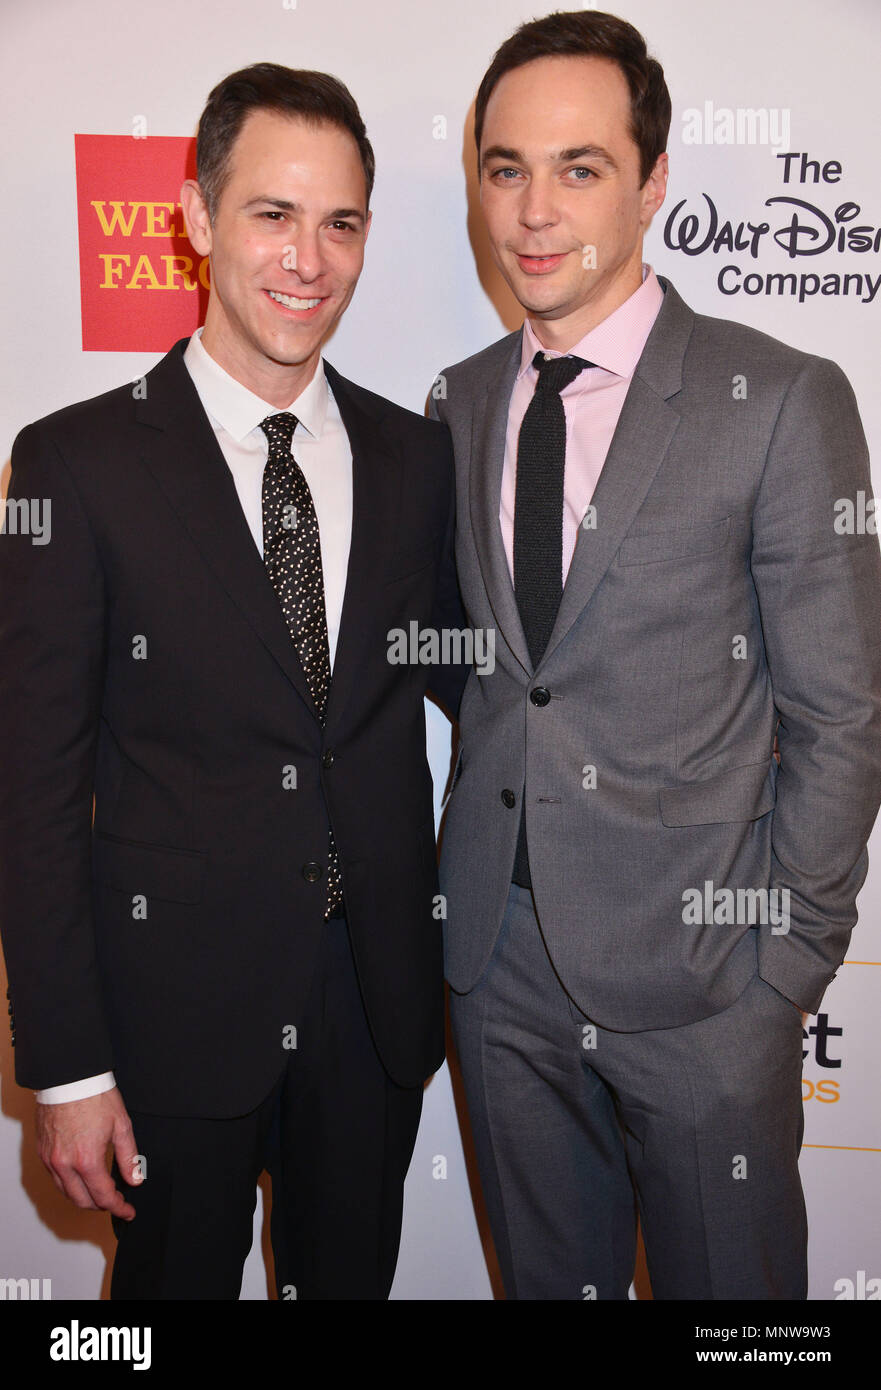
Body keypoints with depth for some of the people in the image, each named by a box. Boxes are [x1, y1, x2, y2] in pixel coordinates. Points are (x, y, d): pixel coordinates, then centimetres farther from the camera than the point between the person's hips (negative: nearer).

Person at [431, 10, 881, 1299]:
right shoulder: (457, 403, 6)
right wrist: (468, 888, 3)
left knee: (727, 1284, 13)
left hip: (696, 973, -4)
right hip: (499, 962, 5)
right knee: (546, 1275, 21)